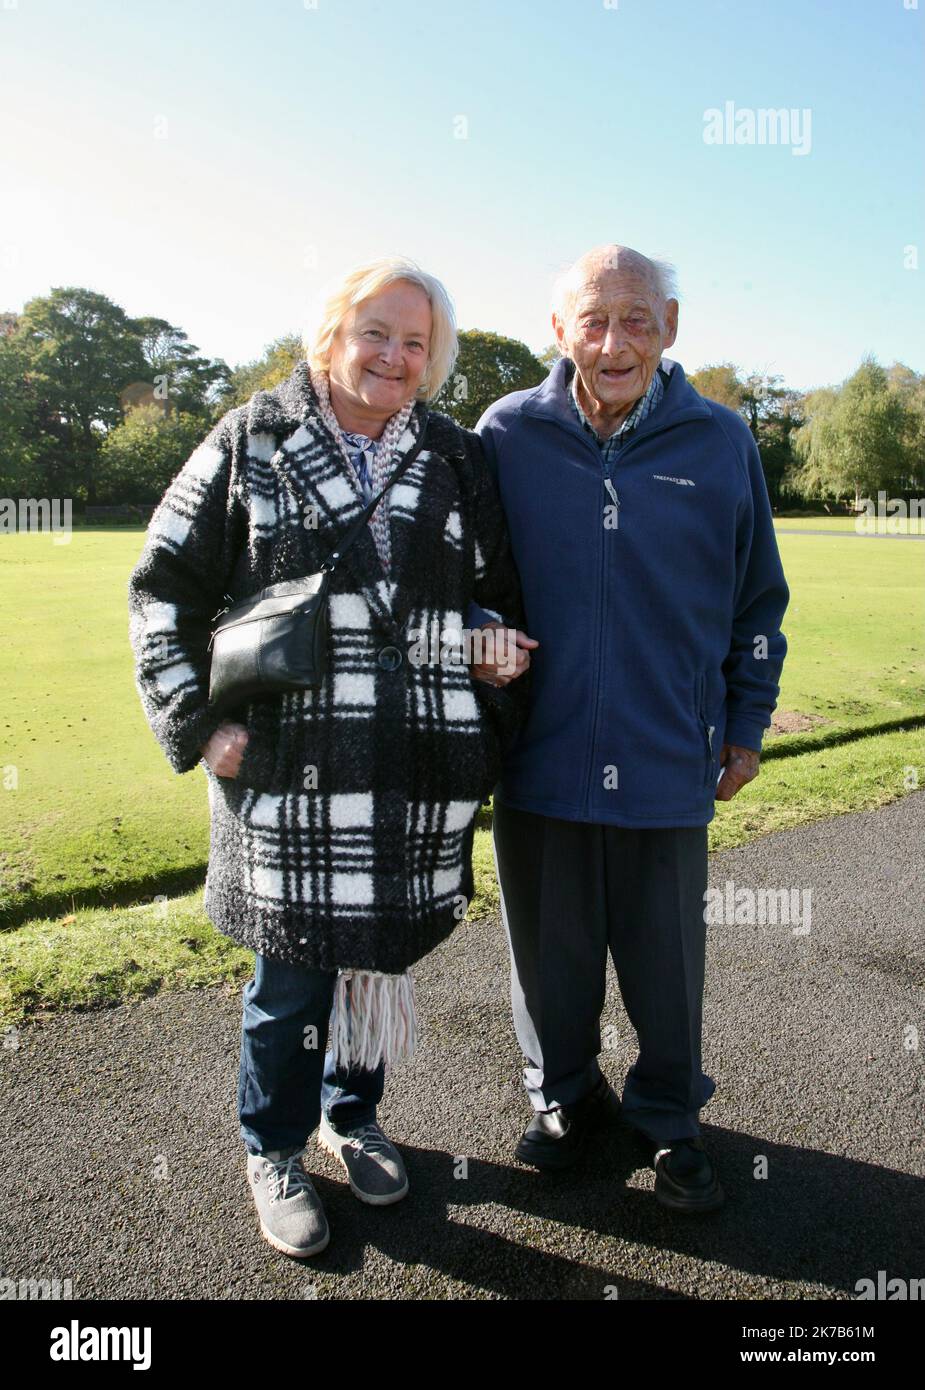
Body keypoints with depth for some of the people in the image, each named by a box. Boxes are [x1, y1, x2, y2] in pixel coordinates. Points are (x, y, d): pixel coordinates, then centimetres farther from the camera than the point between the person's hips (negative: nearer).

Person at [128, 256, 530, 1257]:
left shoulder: (455, 459, 10)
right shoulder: (252, 442, 2)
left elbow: (499, 591, 19)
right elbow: (165, 585, 3)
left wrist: (497, 652, -2)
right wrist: (195, 718, -6)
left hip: (418, 773, 3)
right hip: (290, 766, -3)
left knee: (384, 955, 15)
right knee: (293, 975, 6)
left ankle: (352, 1117, 42)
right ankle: (274, 1152, 32)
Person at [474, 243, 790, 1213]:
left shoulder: (720, 443, 0)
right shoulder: (507, 436, -2)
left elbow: (758, 598, 9)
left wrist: (747, 722, 10)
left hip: (670, 761, 0)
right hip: (539, 758, 0)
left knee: (666, 959, 14)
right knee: (549, 948, 15)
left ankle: (669, 1117, 39)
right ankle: (564, 1095, 41)